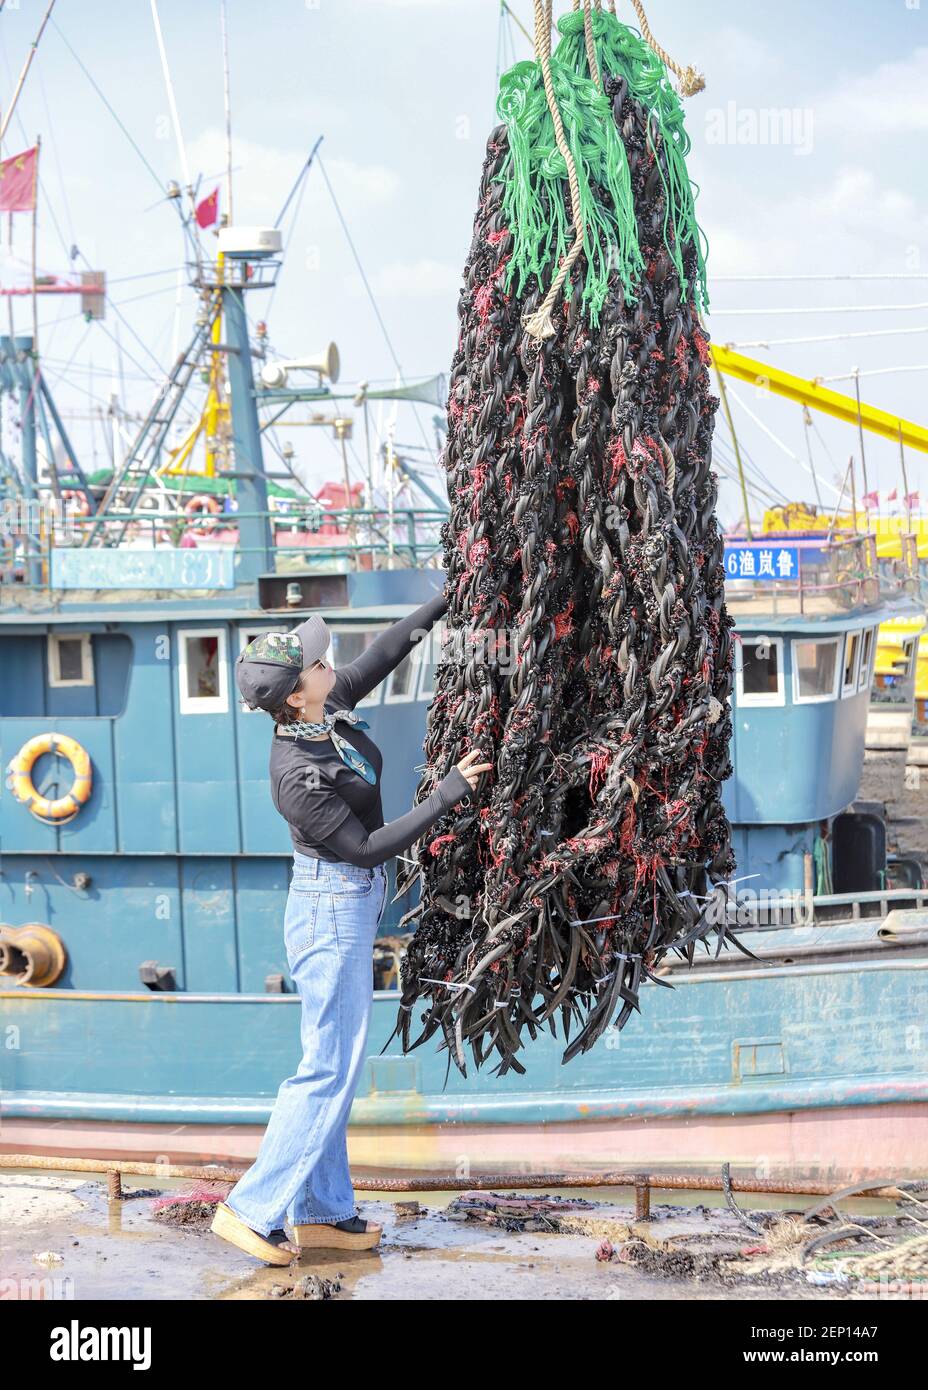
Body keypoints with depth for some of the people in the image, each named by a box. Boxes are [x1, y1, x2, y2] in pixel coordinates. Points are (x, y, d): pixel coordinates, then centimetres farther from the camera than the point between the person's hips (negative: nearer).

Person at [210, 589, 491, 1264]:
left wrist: (449, 599, 12)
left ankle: (323, 1212, 20)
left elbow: (384, 652, 10)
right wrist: (448, 794, -19)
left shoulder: (328, 708, -4)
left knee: (335, 1067, 13)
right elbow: (367, 847, -21)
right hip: (333, 911, -9)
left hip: (349, 908, 9)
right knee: (329, 1069, -5)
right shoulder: (300, 776, -26)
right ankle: (252, 1209, 0)